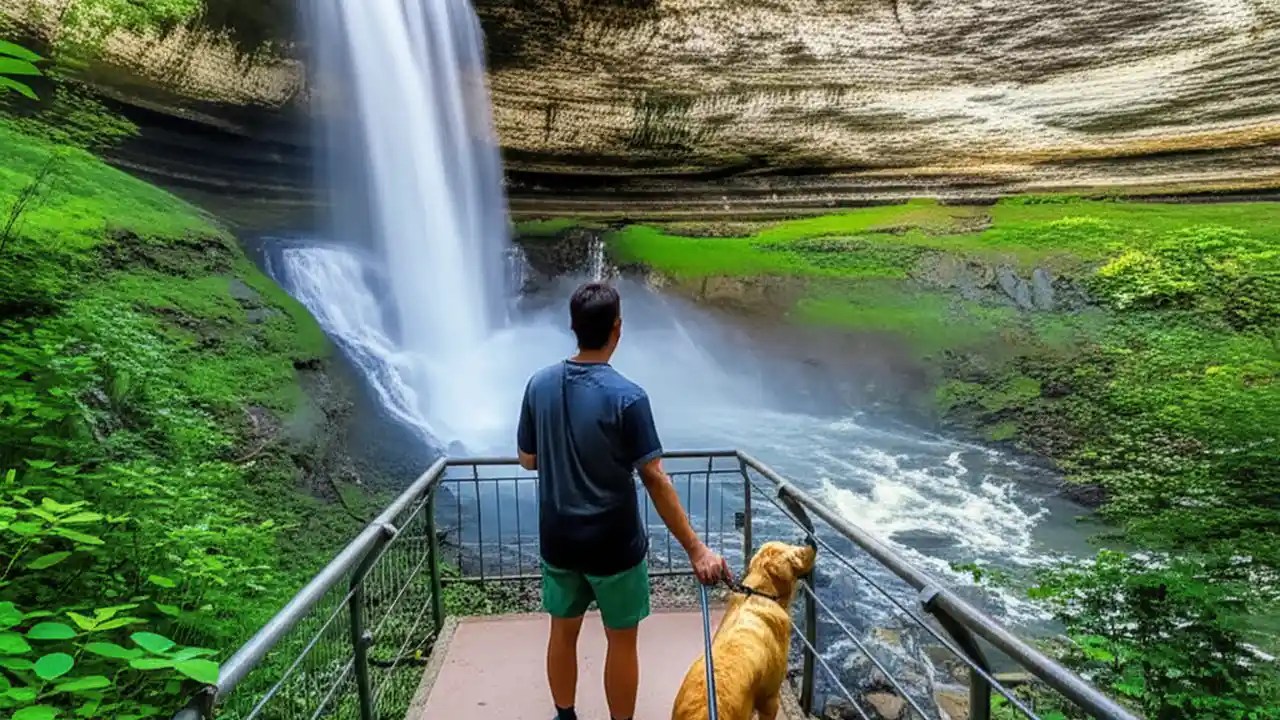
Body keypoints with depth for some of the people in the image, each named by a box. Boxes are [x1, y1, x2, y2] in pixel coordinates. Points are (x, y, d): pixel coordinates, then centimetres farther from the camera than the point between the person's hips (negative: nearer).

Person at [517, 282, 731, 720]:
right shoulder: (627, 397, -21)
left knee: (563, 632, 22)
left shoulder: (539, 385, -6)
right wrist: (696, 549, -15)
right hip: (613, 544, -4)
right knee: (621, 641, 15)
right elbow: (655, 481, -21)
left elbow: (527, 459, 4)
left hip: (558, 540, 5)